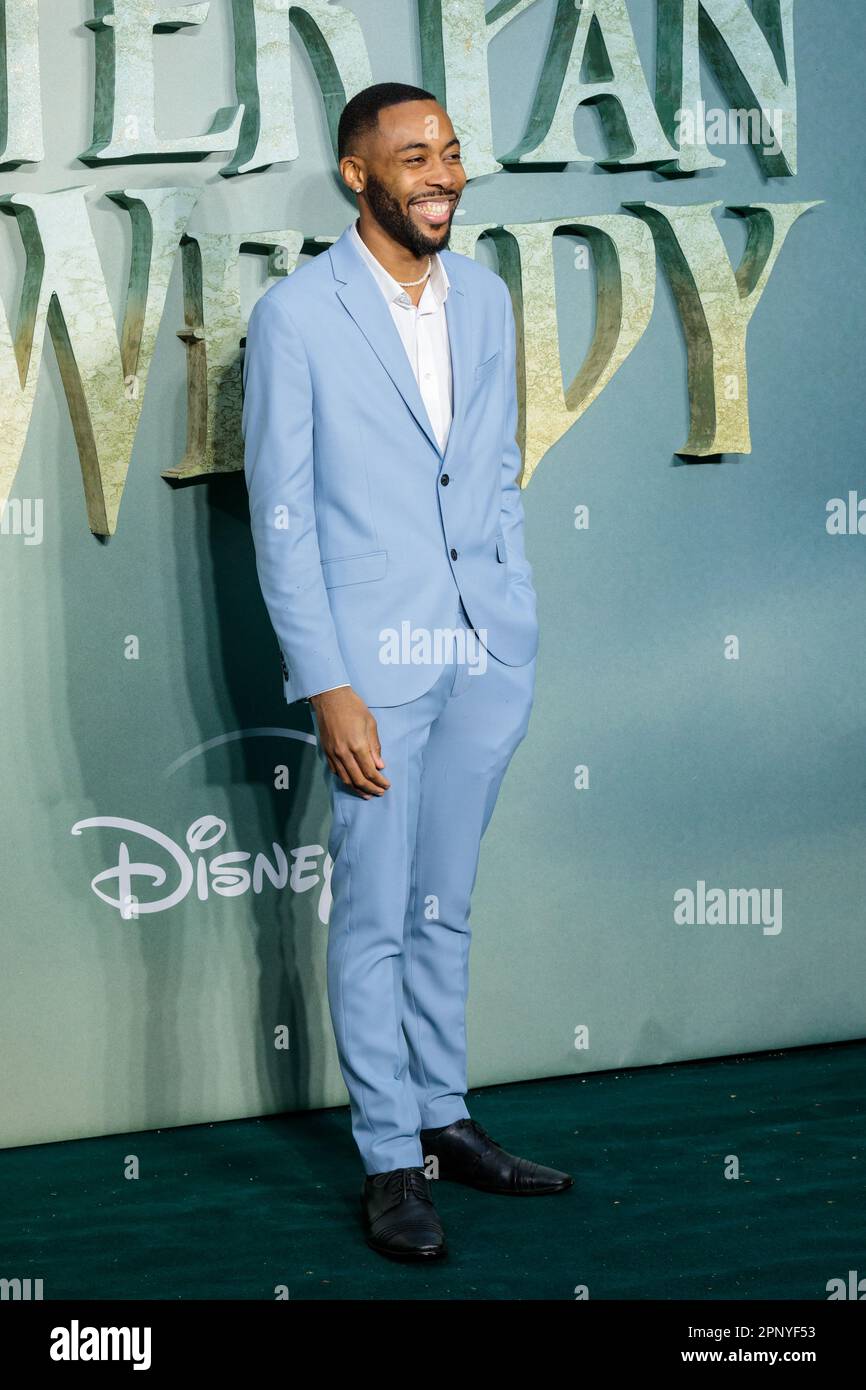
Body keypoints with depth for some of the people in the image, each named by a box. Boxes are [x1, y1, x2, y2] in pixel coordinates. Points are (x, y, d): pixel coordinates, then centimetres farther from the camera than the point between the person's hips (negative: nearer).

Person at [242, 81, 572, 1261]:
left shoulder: (485, 298, 9)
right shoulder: (298, 315, -7)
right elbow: (281, 516, -8)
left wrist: (520, 630, 11)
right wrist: (327, 688, -13)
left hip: (487, 657, 5)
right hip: (375, 660, -5)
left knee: (446, 907, 15)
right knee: (375, 919, 3)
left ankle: (444, 1118, 28)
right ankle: (390, 1159, 14)